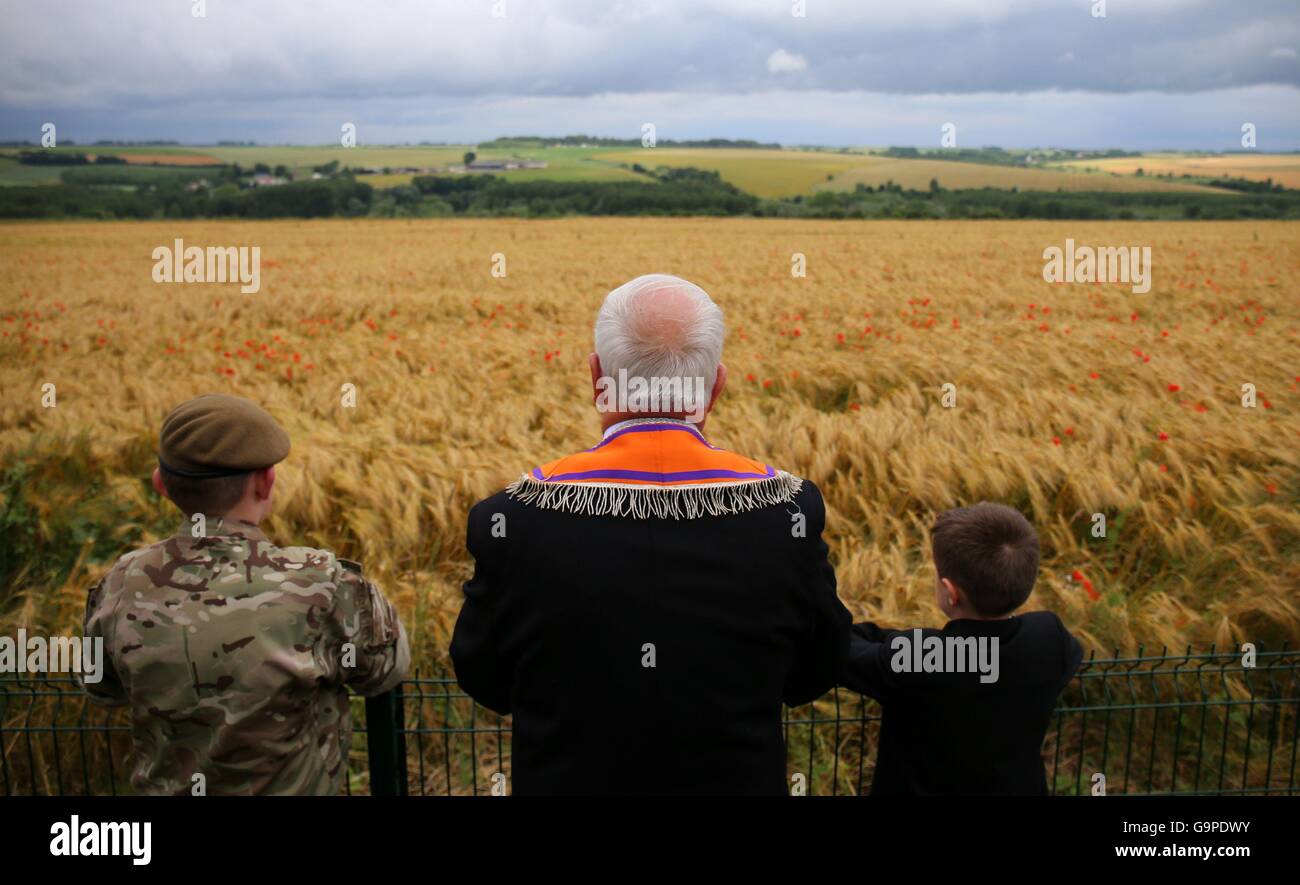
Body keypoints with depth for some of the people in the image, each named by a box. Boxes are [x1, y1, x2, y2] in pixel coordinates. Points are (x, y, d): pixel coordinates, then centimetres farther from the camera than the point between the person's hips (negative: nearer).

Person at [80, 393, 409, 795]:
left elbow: (102, 687, 2)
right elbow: (387, 667, -12)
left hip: (164, 785, 3)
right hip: (292, 788, -3)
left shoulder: (122, 587, -17)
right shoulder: (319, 587, -30)